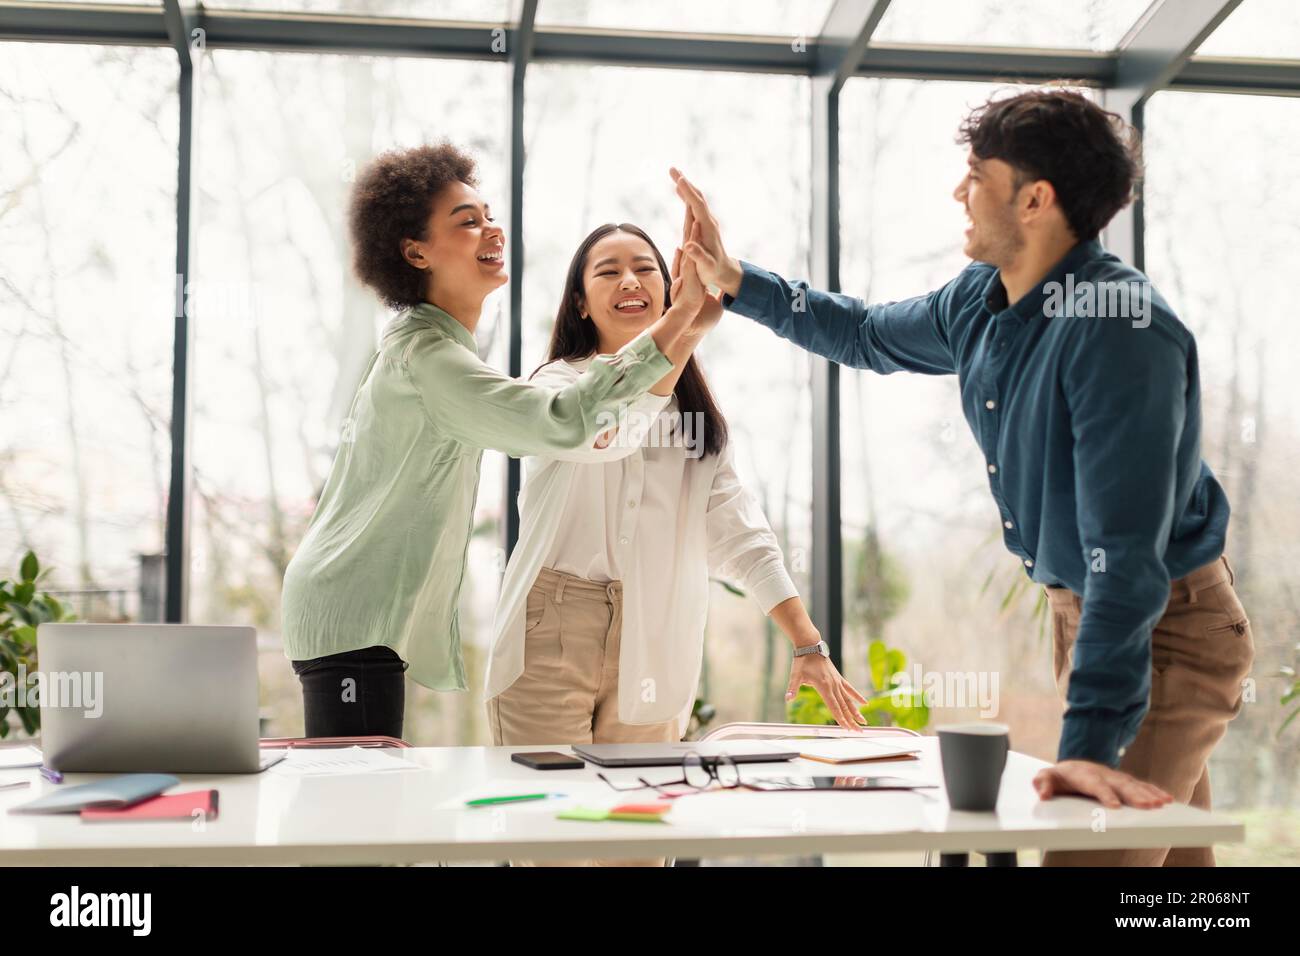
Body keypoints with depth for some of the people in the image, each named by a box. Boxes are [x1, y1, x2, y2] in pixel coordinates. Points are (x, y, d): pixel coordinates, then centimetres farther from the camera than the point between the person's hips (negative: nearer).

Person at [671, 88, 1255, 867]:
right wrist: (735, 279, 14)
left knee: (1095, 850, -15)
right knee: (1170, 857, 16)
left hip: (1169, 626, -8)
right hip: (1083, 603, 8)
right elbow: (868, 335, 21)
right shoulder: (980, 302, -1)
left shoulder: (1120, 329, -29)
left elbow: (1127, 551, -33)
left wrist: (1090, 743, -37)